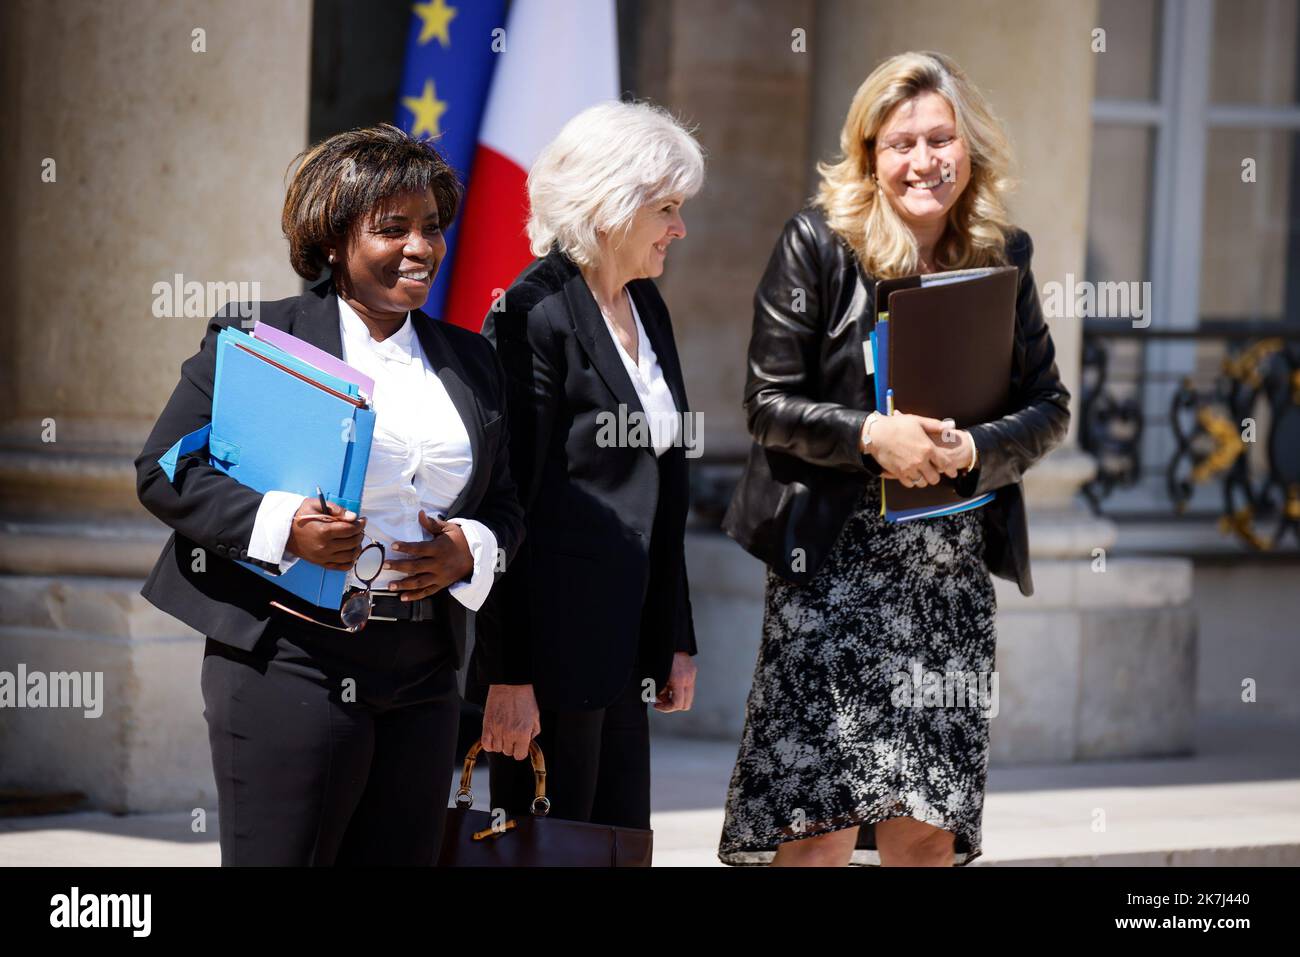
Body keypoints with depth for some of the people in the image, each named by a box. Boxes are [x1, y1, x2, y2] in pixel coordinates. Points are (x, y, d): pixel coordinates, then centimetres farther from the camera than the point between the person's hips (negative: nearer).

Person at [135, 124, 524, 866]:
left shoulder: (472, 361, 16)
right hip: (291, 664, -5)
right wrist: (282, 526, -17)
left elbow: (506, 504, 20)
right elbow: (163, 471, -3)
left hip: (424, 677, 5)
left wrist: (468, 550, -3)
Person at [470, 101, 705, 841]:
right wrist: (508, 675, -18)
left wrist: (677, 639, 17)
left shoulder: (646, 306, 14)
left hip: (626, 637, 8)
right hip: (554, 633, -8)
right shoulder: (534, 315, -12)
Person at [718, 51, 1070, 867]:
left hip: (953, 575, 3)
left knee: (928, 830, 1)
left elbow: (1049, 408, 7)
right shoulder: (817, 244, -3)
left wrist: (975, 448, -13)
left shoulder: (1002, 257, 7)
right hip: (831, 562, -3)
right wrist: (872, 435, -20)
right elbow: (770, 404, -5)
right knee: (820, 829, -8)